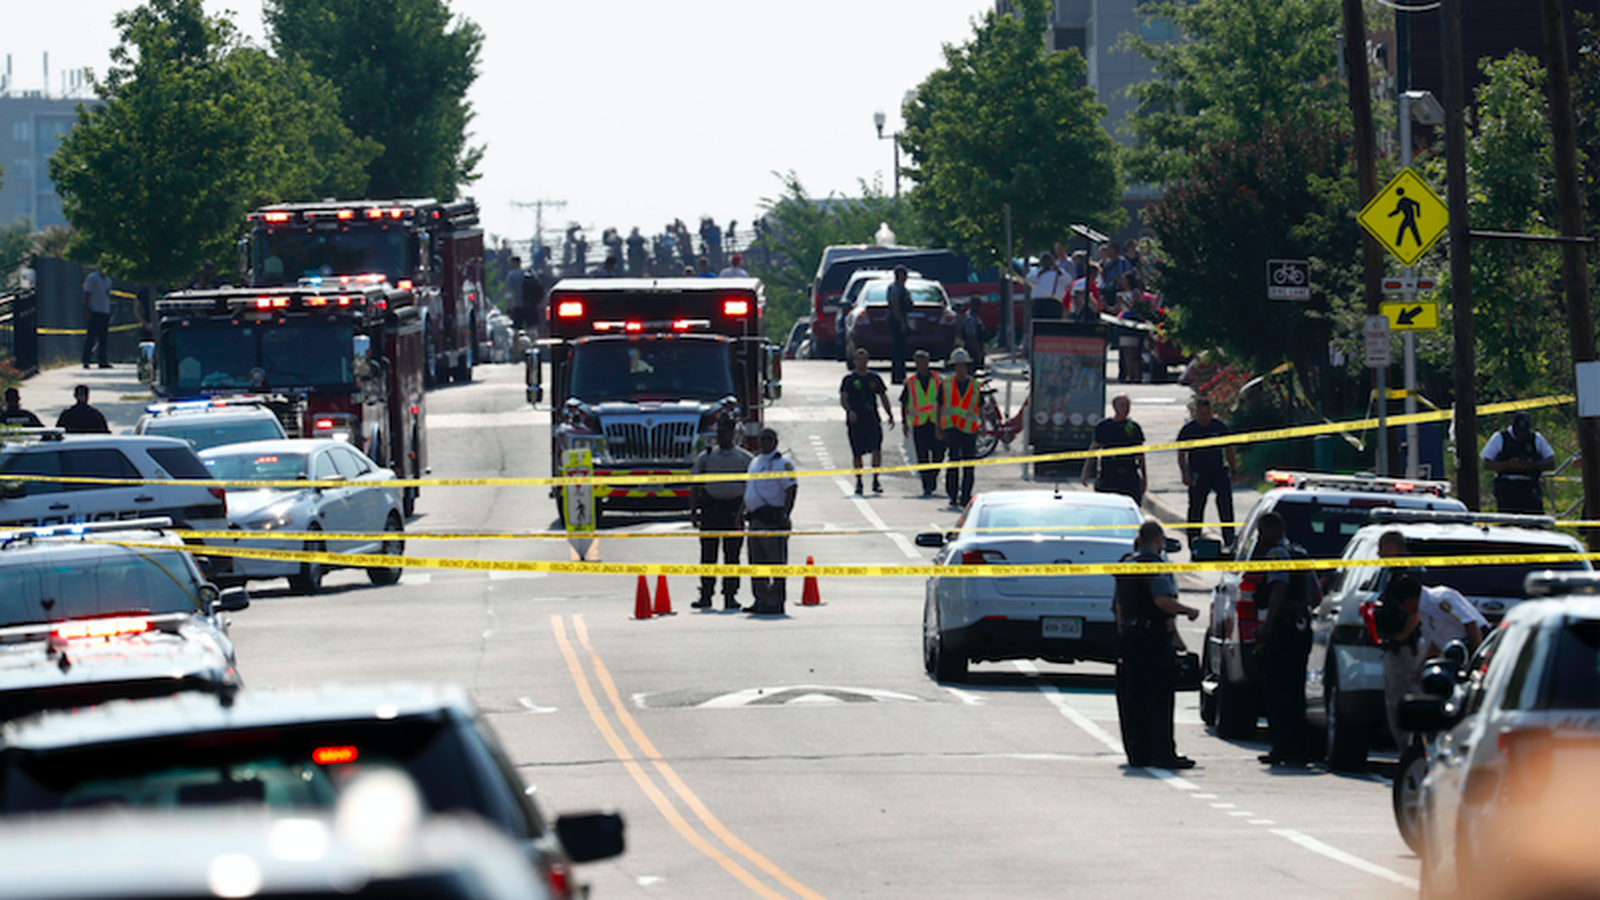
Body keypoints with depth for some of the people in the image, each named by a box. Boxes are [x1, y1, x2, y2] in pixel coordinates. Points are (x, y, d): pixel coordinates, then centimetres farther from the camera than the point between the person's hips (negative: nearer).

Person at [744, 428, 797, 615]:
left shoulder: (782, 464, -6)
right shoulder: (754, 463, 19)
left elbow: (790, 492, -12)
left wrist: (785, 516, -21)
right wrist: (743, 514, 20)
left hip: (773, 516, -9)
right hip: (755, 518, 9)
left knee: (777, 562, -6)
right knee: (757, 561, 11)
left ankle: (776, 602, -6)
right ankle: (761, 598, 18)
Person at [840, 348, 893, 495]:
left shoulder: (874, 378, 12)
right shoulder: (849, 379, 3)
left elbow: (883, 398, 19)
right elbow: (843, 399, -5)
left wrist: (890, 416, 12)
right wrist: (849, 411, -25)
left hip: (872, 420, 1)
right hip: (855, 421, -1)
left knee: (876, 449, -14)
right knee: (857, 453, 4)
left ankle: (875, 480, -9)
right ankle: (858, 482, 17)